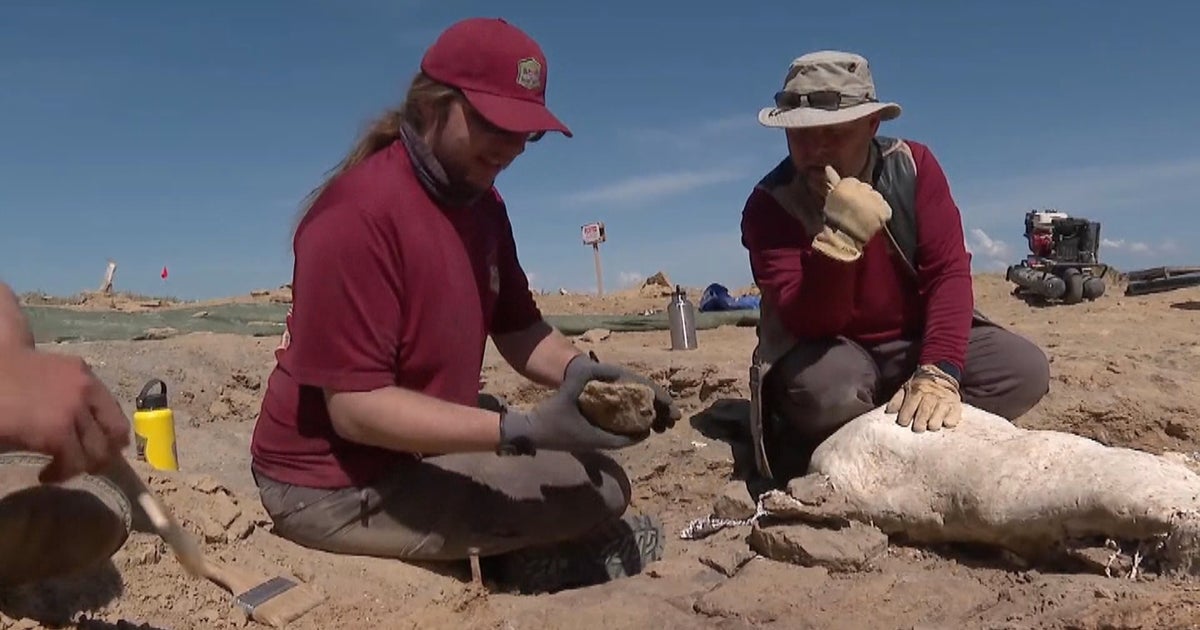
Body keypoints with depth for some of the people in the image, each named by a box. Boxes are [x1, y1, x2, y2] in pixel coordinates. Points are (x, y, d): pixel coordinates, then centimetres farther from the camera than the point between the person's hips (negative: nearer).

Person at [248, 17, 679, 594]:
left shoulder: (482, 201, 3)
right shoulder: (359, 213, -24)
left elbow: (519, 330, 5)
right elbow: (356, 406, -26)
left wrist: (584, 372, -16)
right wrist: (522, 430, -33)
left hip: (419, 441, 9)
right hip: (336, 485, -9)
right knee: (597, 487, -15)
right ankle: (545, 560, 11)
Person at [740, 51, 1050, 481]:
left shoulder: (913, 166, -8)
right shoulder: (769, 204, -17)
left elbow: (949, 272, -16)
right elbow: (808, 325, -25)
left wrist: (938, 373, -32)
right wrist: (839, 242, -43)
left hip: (916, 339, 4)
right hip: (828, 352, -4)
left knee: (1026, 368, -19)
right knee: (830, 391, -38)